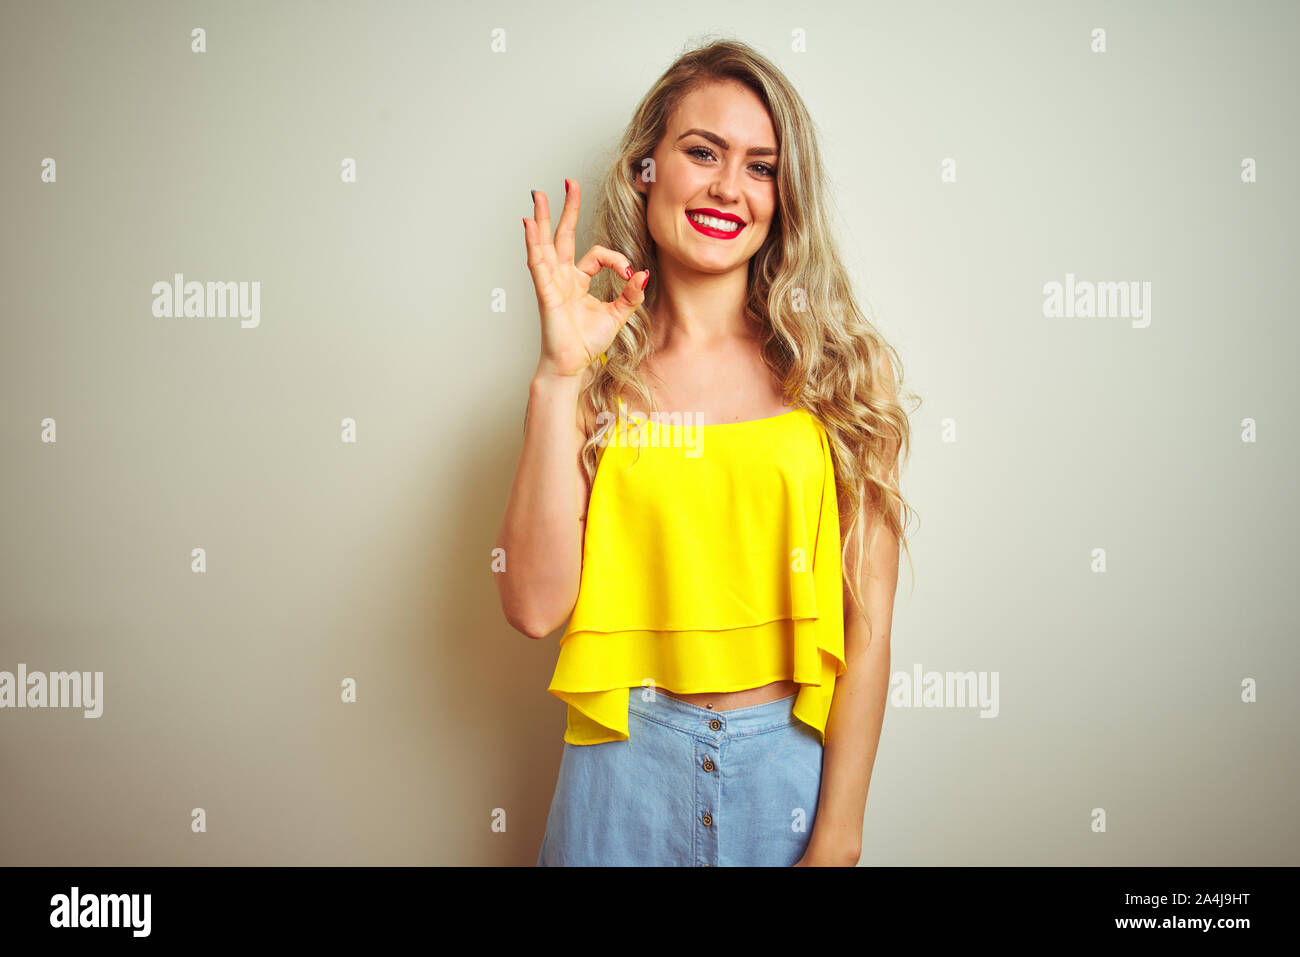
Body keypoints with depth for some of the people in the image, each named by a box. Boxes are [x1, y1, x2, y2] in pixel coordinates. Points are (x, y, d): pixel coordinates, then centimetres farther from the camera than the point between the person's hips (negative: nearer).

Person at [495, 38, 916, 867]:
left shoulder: (838, 368, -3)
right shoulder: (600, 374, -1)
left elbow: (868, 627, -5)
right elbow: (536, 605, -12)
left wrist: (837, 836, -7)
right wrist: (559, 375, -15)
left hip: (795, 760, 0)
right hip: (628, 765, 0)